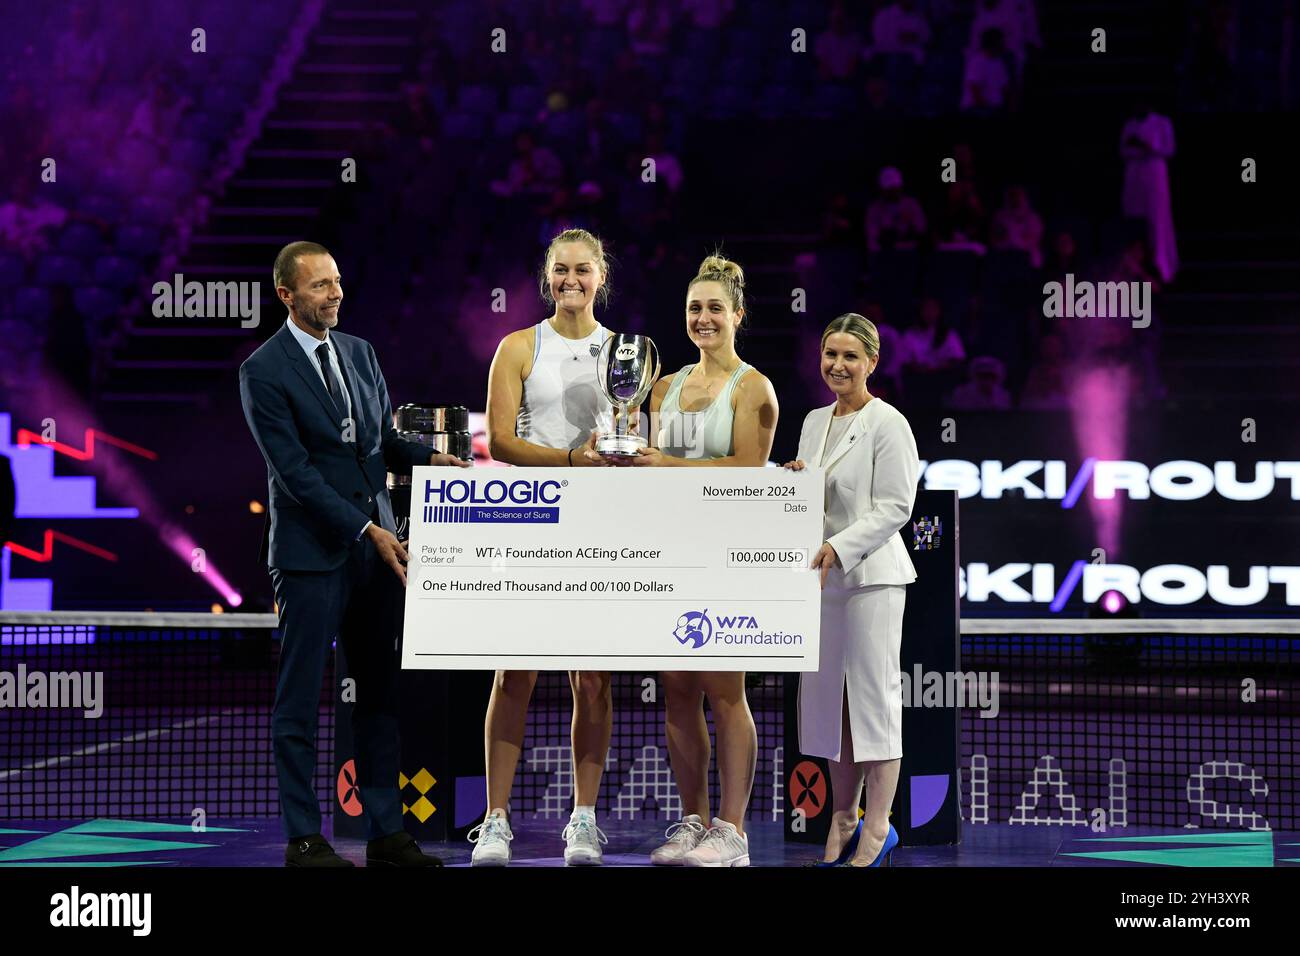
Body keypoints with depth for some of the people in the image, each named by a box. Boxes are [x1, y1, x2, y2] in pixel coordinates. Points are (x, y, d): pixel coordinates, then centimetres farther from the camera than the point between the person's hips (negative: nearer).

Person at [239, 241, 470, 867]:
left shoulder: (359, 352, 13)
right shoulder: (263, 372, -8)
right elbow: (295, 473, -13)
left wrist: (428, 457, 0)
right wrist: (367, 530, -17)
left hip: (375, 544, 7)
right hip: (312, 551, -6)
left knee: (380, 693, 8)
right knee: (300, 698, 0)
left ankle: (386, 832, 13)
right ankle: (303, 839, 6)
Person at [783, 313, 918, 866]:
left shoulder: (887, 424, -7)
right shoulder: (815, 422, 16)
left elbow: (895, 507, -13)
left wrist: (838, 547, -22)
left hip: (871, 573, -7)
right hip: (821, 575, 7)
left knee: (873, 693, -6)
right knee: (826, 696, 8)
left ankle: (878, 827, -1)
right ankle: (843, 820, 17)